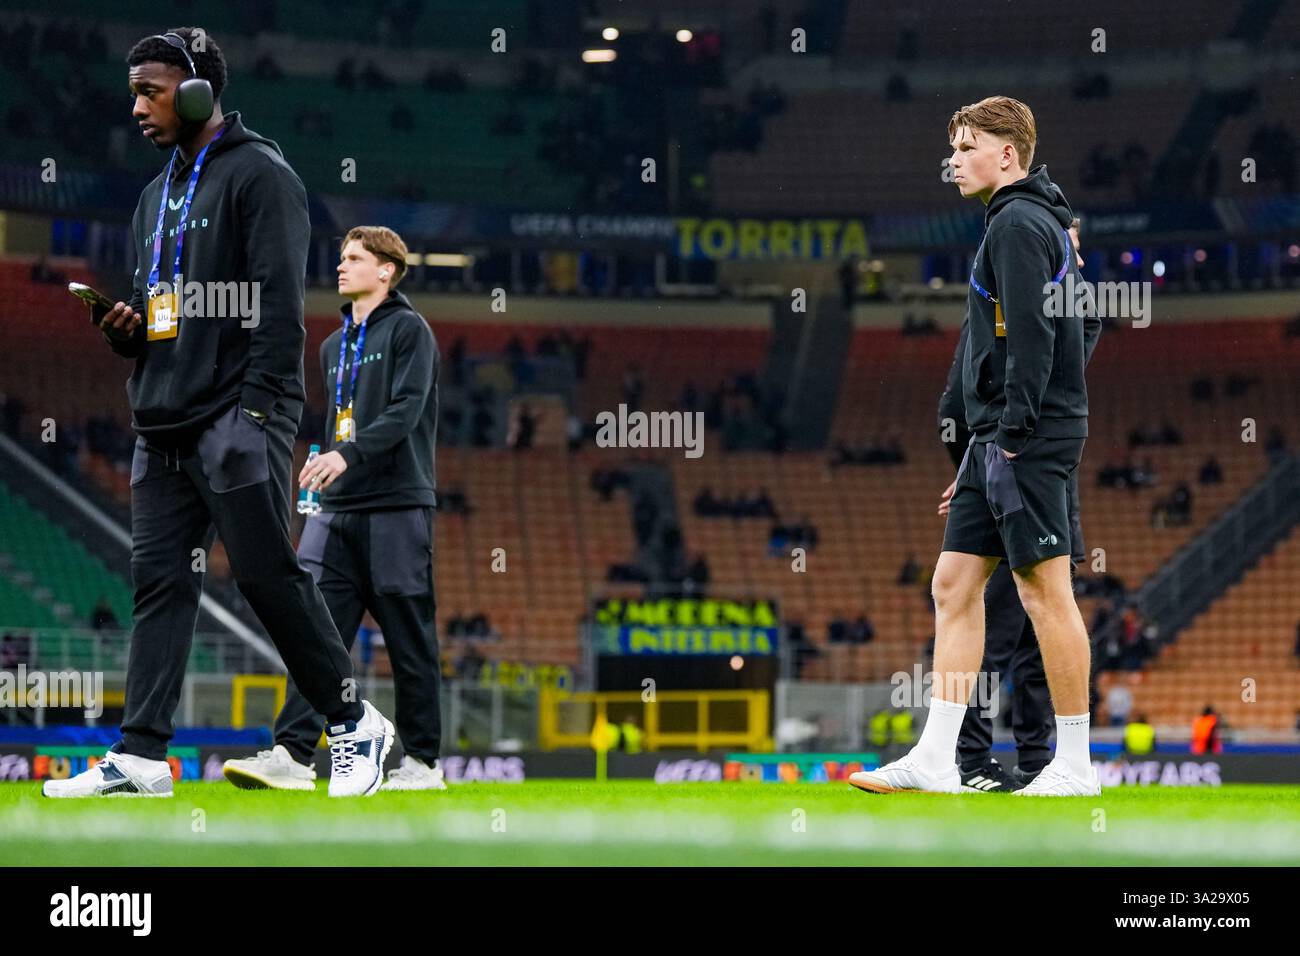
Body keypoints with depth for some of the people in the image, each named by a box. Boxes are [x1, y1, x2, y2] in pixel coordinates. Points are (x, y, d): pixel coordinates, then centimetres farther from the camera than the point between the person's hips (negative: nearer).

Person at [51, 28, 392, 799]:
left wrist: (257, 407, -20)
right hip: (163, 427, 8)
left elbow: (281, 302, -12)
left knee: (269, 575, -8)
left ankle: (356, 726, 4)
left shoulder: (259, 174, -5)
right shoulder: (157, 196, 22)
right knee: (160, 578, 2)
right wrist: (125, 328, 5)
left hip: (238, 419, -8)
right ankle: (142, 756, -2)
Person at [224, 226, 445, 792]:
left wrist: (348, 455, -27)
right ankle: (292, 754, -12)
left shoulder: (409, 330, -2)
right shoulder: (333, 347, 22)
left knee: (409, 639, -2)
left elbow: (406, 409, -15)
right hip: (337, 511, 7)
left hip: (397, 509, -7)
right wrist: (320, 479, 18)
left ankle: (422, 761, 5)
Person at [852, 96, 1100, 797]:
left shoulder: (1019, 225, -10)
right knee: (955, 583, 7)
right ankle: (935, 759, 6)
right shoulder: (1023, 222, 21)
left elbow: (1032, 337, -19)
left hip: (1030, 438, -11)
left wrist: (1015, 436, -21)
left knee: (1045, 591, -7)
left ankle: (1075, 765, -2)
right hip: (1000, 438, 11)